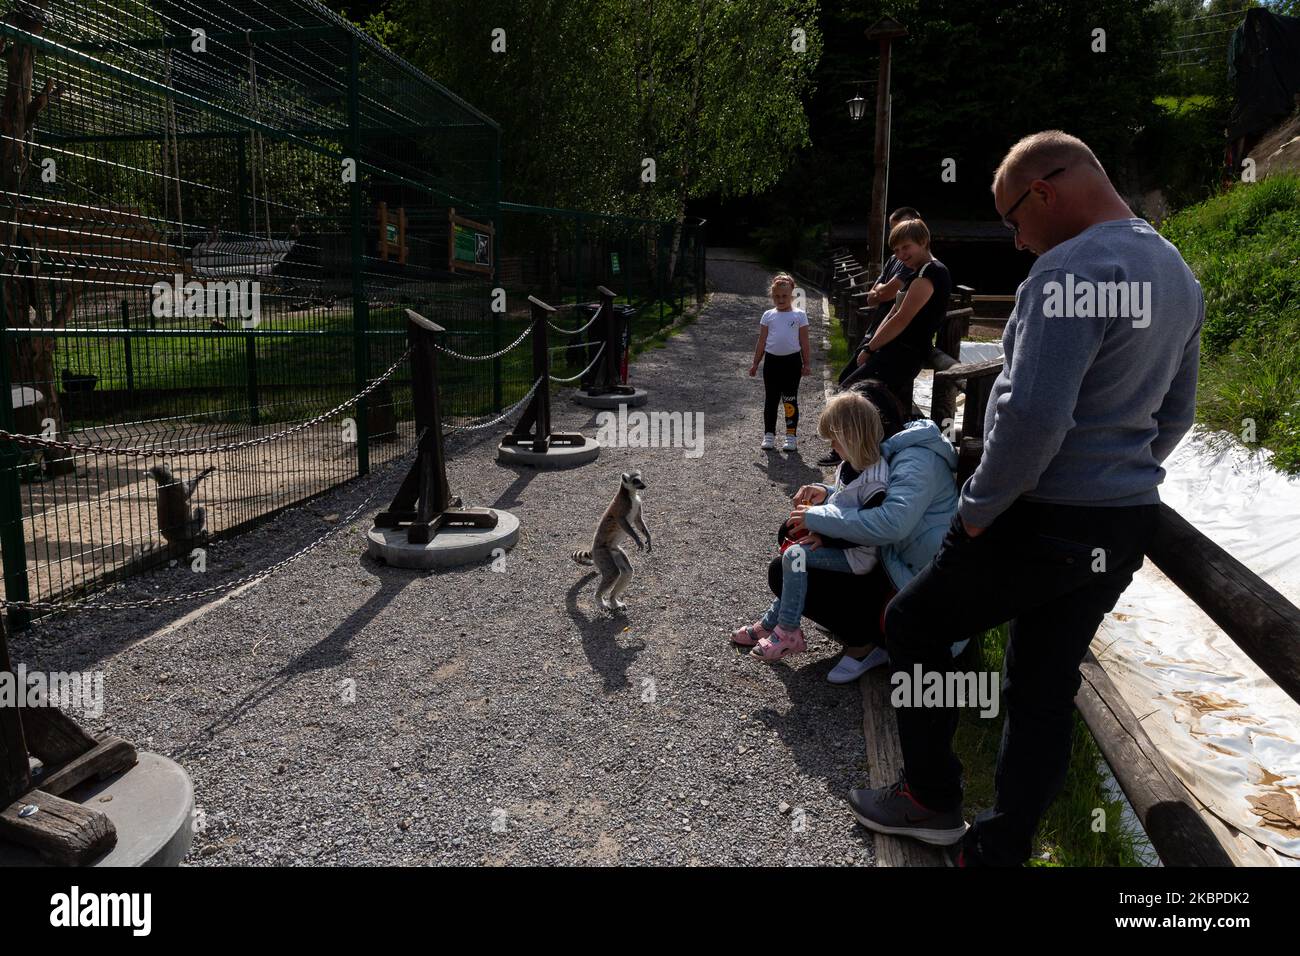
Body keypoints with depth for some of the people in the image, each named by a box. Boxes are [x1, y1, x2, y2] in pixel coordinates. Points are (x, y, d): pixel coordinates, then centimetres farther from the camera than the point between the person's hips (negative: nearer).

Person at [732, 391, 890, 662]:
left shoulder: (874, 483, -27)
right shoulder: (855, 465, 3)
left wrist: (826, 538, -20)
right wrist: (825, 492, 5)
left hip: (857, 556, -10)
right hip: (836, 537, 10)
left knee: (795, 555, -20)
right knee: (793, 559, 6)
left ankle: (788, 633, -11)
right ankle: (771, 622, 14)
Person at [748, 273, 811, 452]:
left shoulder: (799, 315, 2)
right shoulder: (768, 315, 7)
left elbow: (804, 343, 3)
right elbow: (762, 342, 10)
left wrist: (807, 364, -1)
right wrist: (755, 363, 9)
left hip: (792, 361, -2)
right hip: (772, 360, 2)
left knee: (790, 400, 2)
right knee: (770, 400, 7)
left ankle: (791, 435, 8)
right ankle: (769, 434, 15)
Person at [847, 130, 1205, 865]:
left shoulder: (1072, 271, -20)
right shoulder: (1178, 274, 12)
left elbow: (1033, 416, -29)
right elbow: (1175, 414, 18)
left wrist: (979, 507, -16)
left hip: (1044, 522, -8)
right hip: (1126, 527, 9)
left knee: (914, 626, 13)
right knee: (1045, 688, 15)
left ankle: (932, 798, 25)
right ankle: (999, 852, 26)